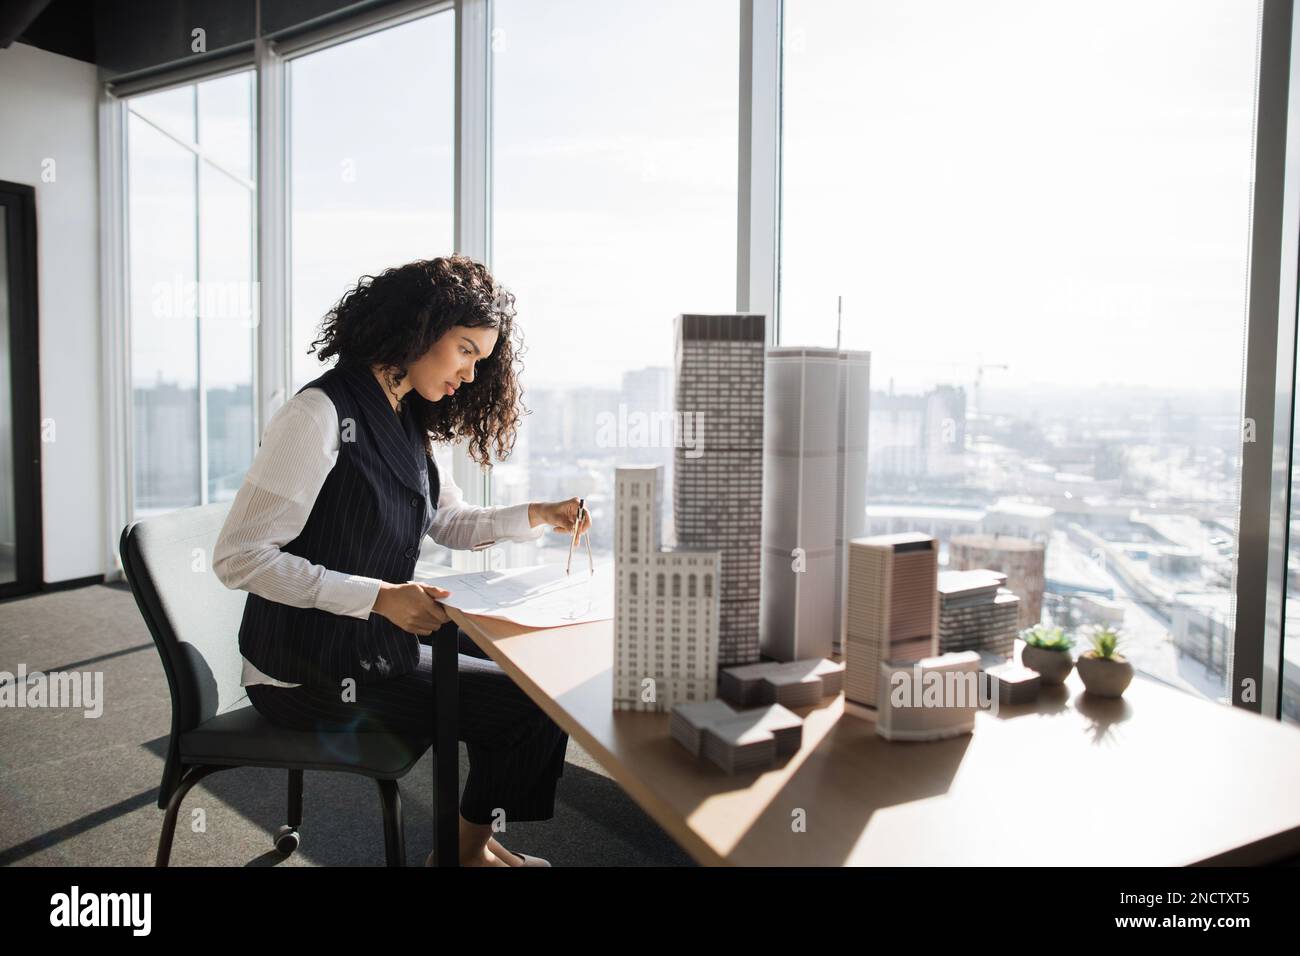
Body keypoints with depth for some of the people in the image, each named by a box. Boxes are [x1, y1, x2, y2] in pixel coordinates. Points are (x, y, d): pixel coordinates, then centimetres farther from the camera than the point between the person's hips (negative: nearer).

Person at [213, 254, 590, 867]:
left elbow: (447, 522, 17)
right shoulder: (319, 415, -20)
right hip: (313, 670, -9)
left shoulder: (410, 420, 8)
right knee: (536, 705, -10)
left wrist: (536, 516, 0)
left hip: (376, 634, 9)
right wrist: (380, 597, -27)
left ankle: (475, 839, 27)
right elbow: (238, 557, -22)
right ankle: (466, 849, 18)